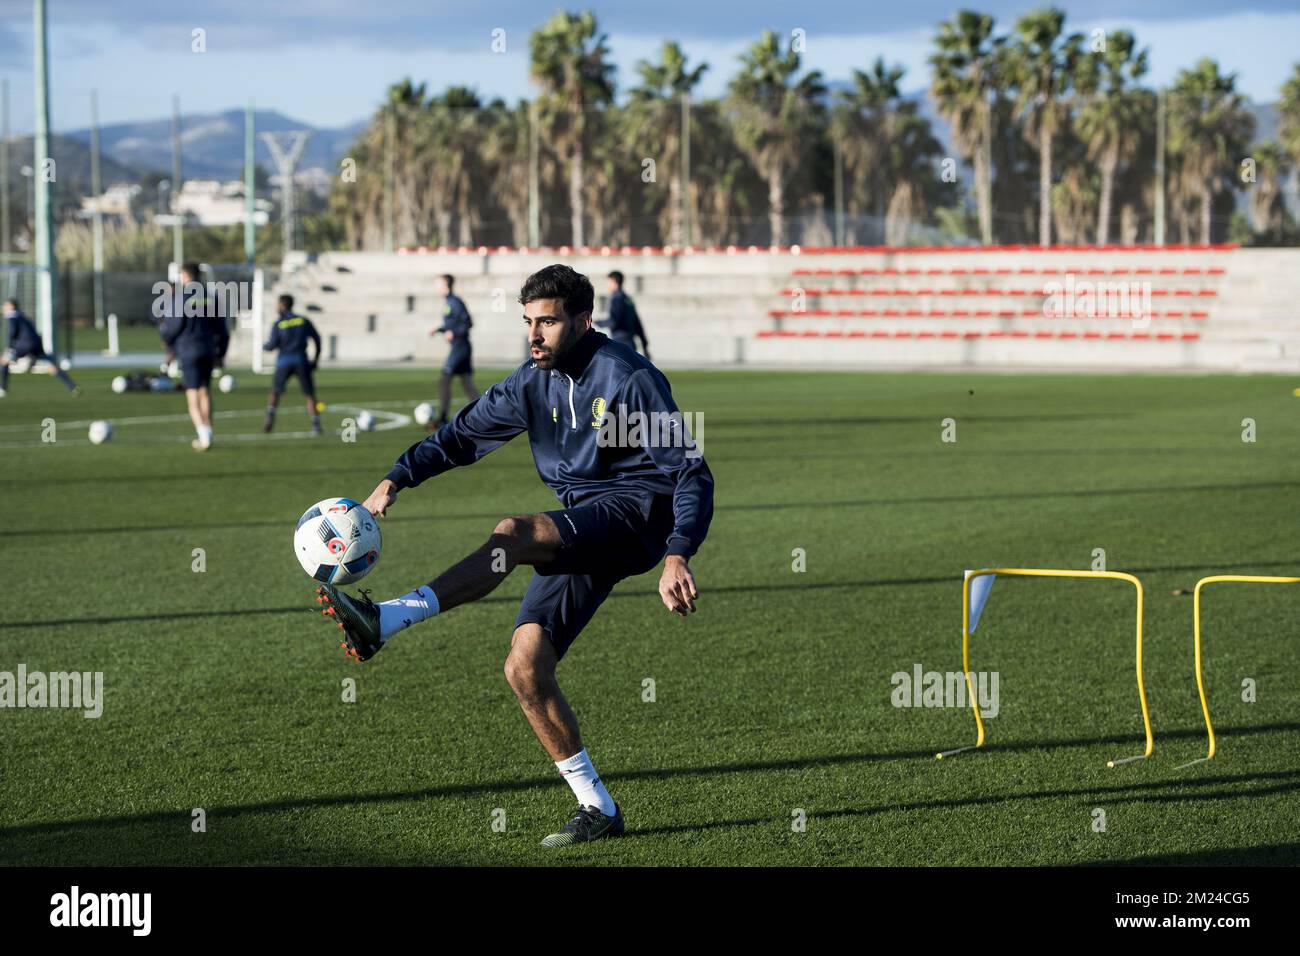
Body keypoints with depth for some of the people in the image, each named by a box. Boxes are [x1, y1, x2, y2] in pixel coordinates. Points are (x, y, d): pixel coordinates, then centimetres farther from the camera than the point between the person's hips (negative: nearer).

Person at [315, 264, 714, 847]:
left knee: (513, 535, -32)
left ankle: (385, 623, -38)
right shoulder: (534, 382, 10)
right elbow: (464, 434, 18)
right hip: (581, 537, 8)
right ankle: (599, 810, 2)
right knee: (524, 670, -6)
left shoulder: (629, 378, -11)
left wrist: (677, 557, -29)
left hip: (638, 512, -7)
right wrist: (397, 479, 2)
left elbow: (691, 472, -15)